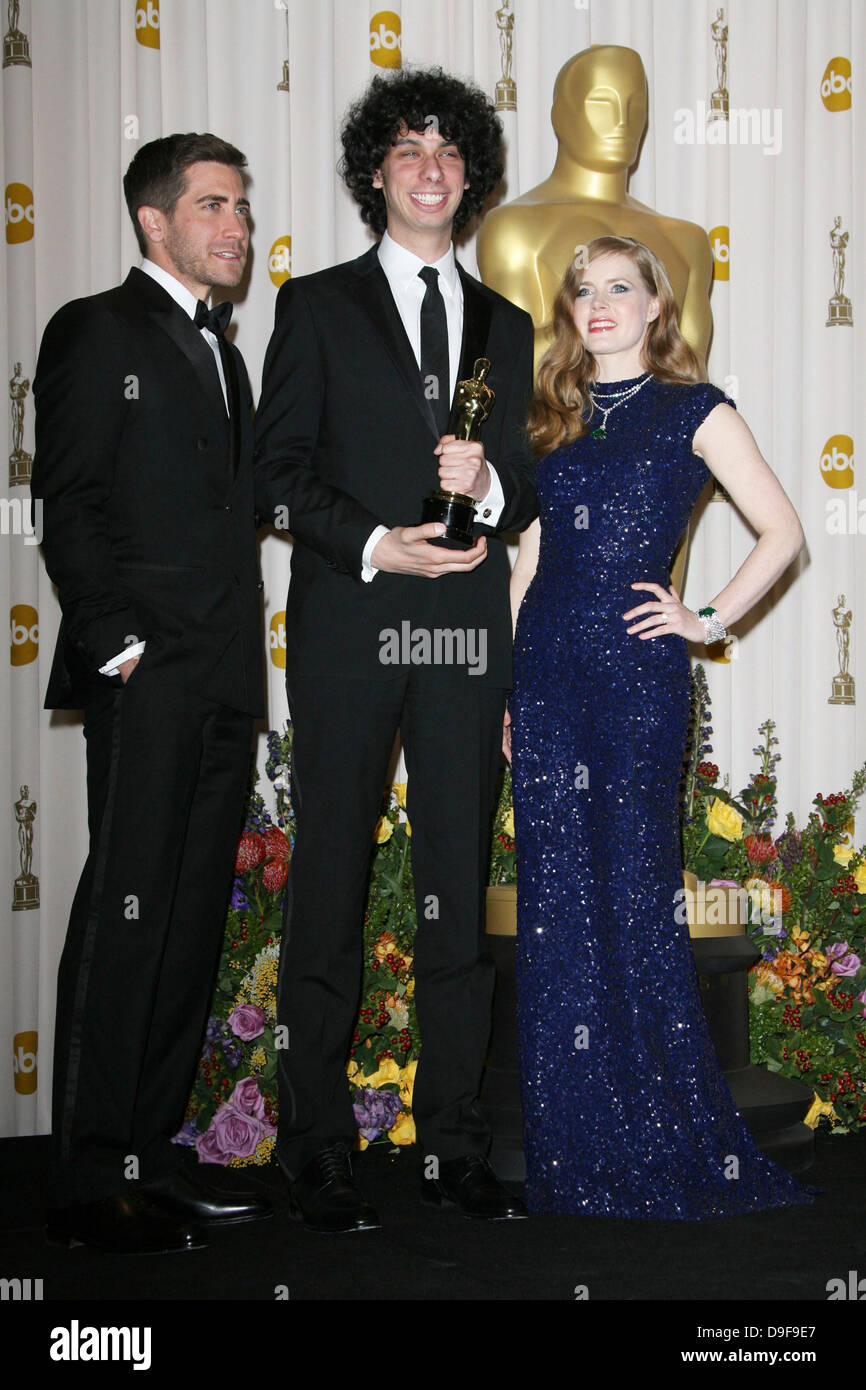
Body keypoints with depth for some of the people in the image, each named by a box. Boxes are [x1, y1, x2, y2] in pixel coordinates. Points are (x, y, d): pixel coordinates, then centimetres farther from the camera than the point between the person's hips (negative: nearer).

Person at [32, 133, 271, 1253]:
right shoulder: (97, 332, 0)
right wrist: (116, 642, -15)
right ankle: (92, 1183, -4)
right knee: (125, 917, -9)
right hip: (146, 677, -8)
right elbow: (69, 507, -8)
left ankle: (149, 1155, 15)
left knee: (191, 923, 8)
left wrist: (241, 655, 11)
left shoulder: (219, 348, 23)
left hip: (222, 683, 8)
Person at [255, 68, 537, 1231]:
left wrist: (490, 484, -6)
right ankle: (316, 1150, 8)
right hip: (349, 633, -3)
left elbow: (526, 488, 17)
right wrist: (373, 545, -14)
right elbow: (277, 470, 0)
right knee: (331, 887, -1)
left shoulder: (505, 326, 17)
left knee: (460, 893, 5)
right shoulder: (317, 307, 7)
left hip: (466, 638, 3)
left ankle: (454, 1144, 14)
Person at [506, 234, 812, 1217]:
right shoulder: (556, 417, 15)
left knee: (634, 897, -3)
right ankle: (575, 1148, 12)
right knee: (555, 900, 4)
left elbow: (782, 530, 0)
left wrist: (709, 620, -5)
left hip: (636, 669, -4)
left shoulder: (693, 411, 2)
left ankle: (667, 1146, 10)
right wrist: (499, 677, 10)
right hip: (545, 668, 5)